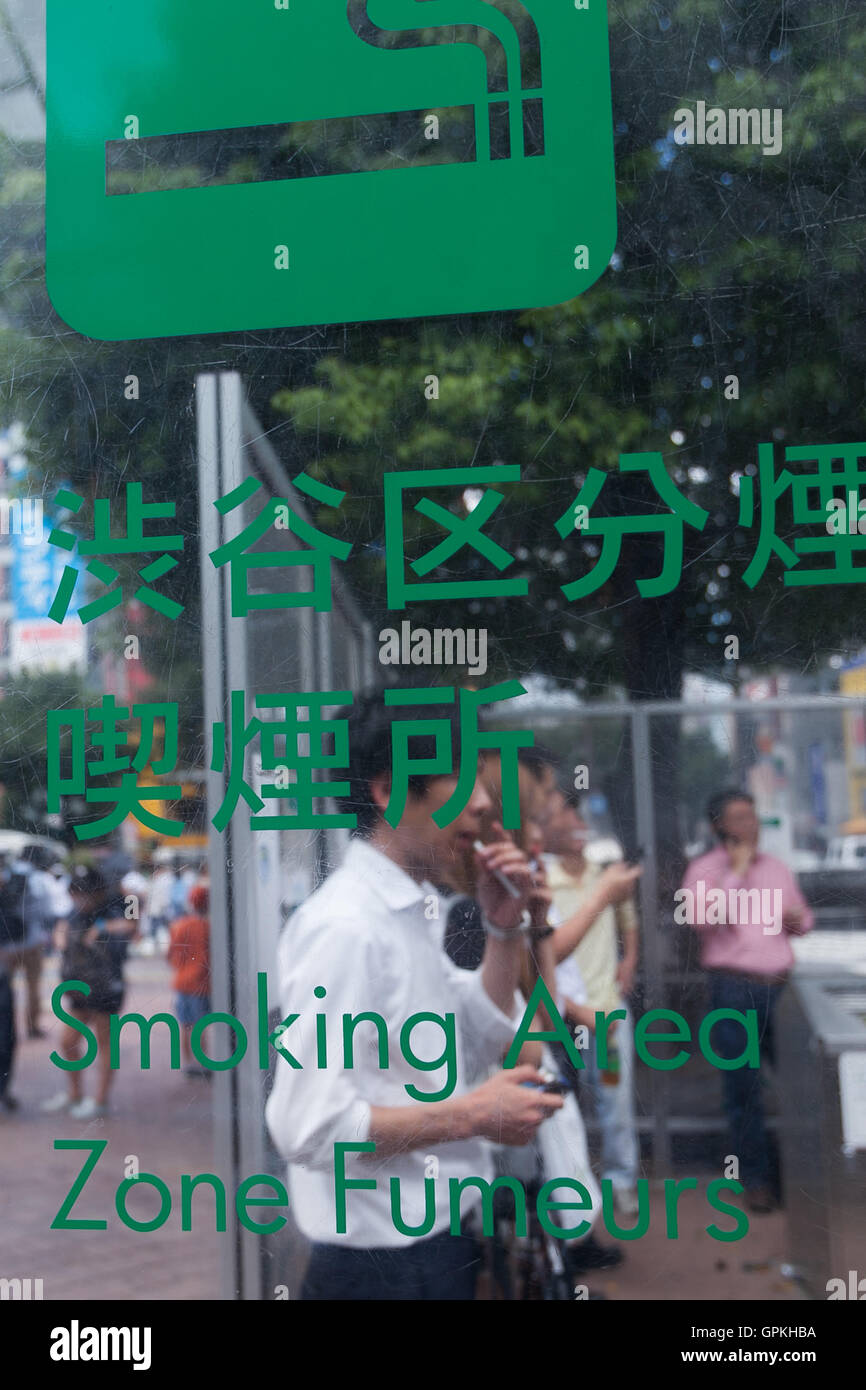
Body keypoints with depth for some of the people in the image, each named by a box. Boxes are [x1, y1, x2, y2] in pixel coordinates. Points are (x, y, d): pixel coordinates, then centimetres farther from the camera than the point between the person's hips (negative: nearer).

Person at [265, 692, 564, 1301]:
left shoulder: (412, 909, 8)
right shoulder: (344, 925, -22)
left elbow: (480, 1043, 16)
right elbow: (310, 1124, -28)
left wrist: (505, 929, 2)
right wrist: (472, 1115, -19)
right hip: (385, 1265, -9)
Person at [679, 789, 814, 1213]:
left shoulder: (777, 867, 16)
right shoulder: (704, 869, 1)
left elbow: (803, 919, 26)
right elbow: (701, 919, -16)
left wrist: (797, 919, 2)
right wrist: (736, 872, -14)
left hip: (780, 986, 4)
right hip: (734, 990, -4)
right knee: (743, 1089, 2)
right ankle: (756, 1178, 12)